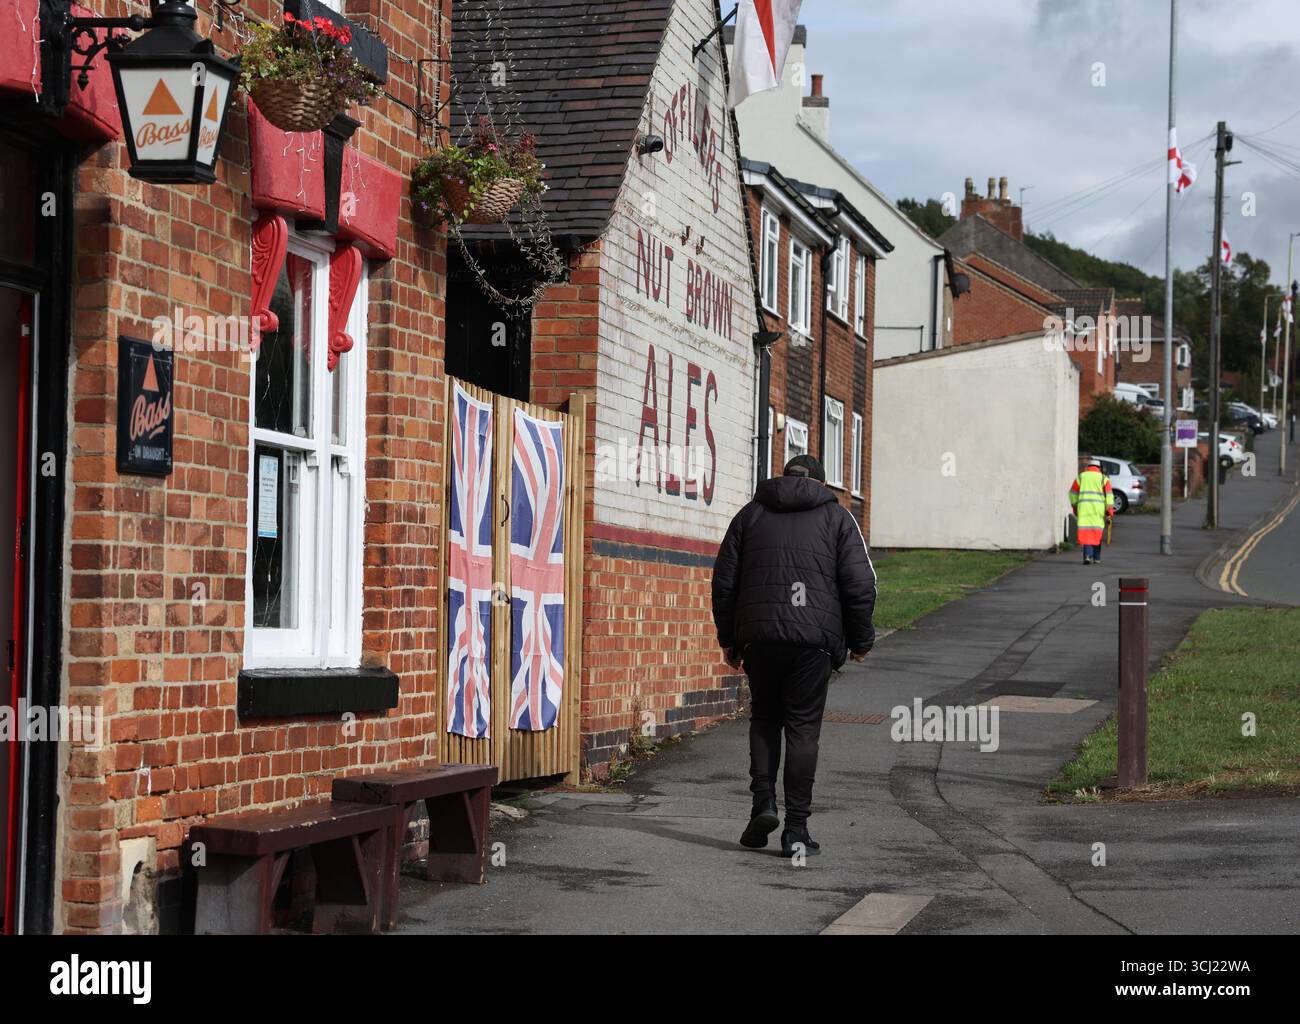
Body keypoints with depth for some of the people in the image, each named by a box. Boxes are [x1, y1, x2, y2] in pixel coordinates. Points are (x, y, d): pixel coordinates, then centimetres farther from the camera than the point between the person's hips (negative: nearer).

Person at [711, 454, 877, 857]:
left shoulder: (751, 514, 14)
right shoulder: (837, 517, 8)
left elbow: (724, 581, 11)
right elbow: (861, 584, 0)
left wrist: (729, 639, 17)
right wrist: (860, 641, 10)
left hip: (758, 637, 2)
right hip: (813, 641, -2)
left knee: (764, 719, 18)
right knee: (803, 728, 2)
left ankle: (763, 803, 1)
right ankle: (796, 828, 0)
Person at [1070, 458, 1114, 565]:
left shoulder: (1081, 477, 8)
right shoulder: (1104, 478, 5)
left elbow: (1073, 493, 12)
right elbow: (1109, 496, -2)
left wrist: (1075, 507, 24)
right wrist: (1110, 512, -2)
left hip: (1084, 507, 0)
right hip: (1099, 509, 0)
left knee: (1086, 531, -4)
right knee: (1097, 532, 13)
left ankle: (1088, 555, -21)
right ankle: (1097, 557, 18)